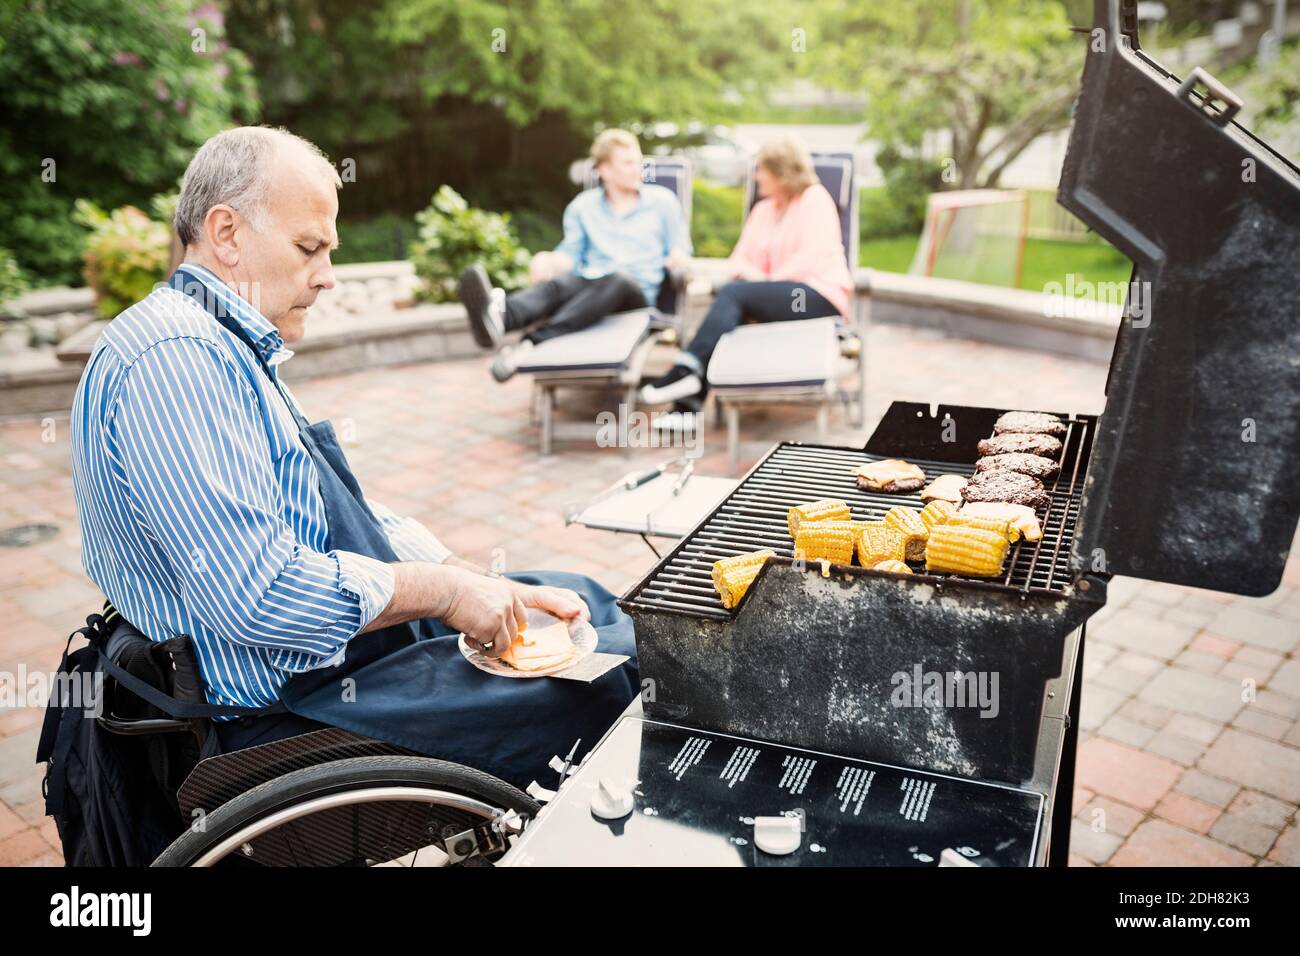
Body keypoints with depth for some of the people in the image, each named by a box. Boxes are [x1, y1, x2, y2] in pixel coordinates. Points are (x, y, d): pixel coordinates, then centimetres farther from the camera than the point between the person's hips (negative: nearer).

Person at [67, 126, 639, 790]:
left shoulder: (230, 349, 15)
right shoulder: (176, 359, -21)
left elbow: (339, 520, 15)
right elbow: (257, 592, -29)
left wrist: (482, 587, 3)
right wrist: (443, 589, -17)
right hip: (289, 706, -11)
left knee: (582, 601, 15)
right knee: (603, 690, -15)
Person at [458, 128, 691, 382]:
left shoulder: (663, 200, 15)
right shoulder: (583, 206, 19)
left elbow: (679, 248, 17)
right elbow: (571, 254, 20)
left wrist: (677, 256, -8)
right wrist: (548, 260, -3)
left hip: (638, 292, -2)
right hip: (590, 282, 2)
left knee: (614, 278, -39)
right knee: (556, 282, -35)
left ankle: (531, 343, -58)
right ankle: (499, 317, -70)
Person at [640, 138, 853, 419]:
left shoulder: (815, 198, 0)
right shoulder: (764, 208, 21)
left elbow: (812, 258, -12)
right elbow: (741, 257, 16)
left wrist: (768, 280, -13)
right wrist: (746, 272, -7)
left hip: (818, 296, -6)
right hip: (782, 294, 6)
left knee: (733, 293, -27)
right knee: (730, 299, -23)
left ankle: (687, 370, -34)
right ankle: (689, 403, -35)